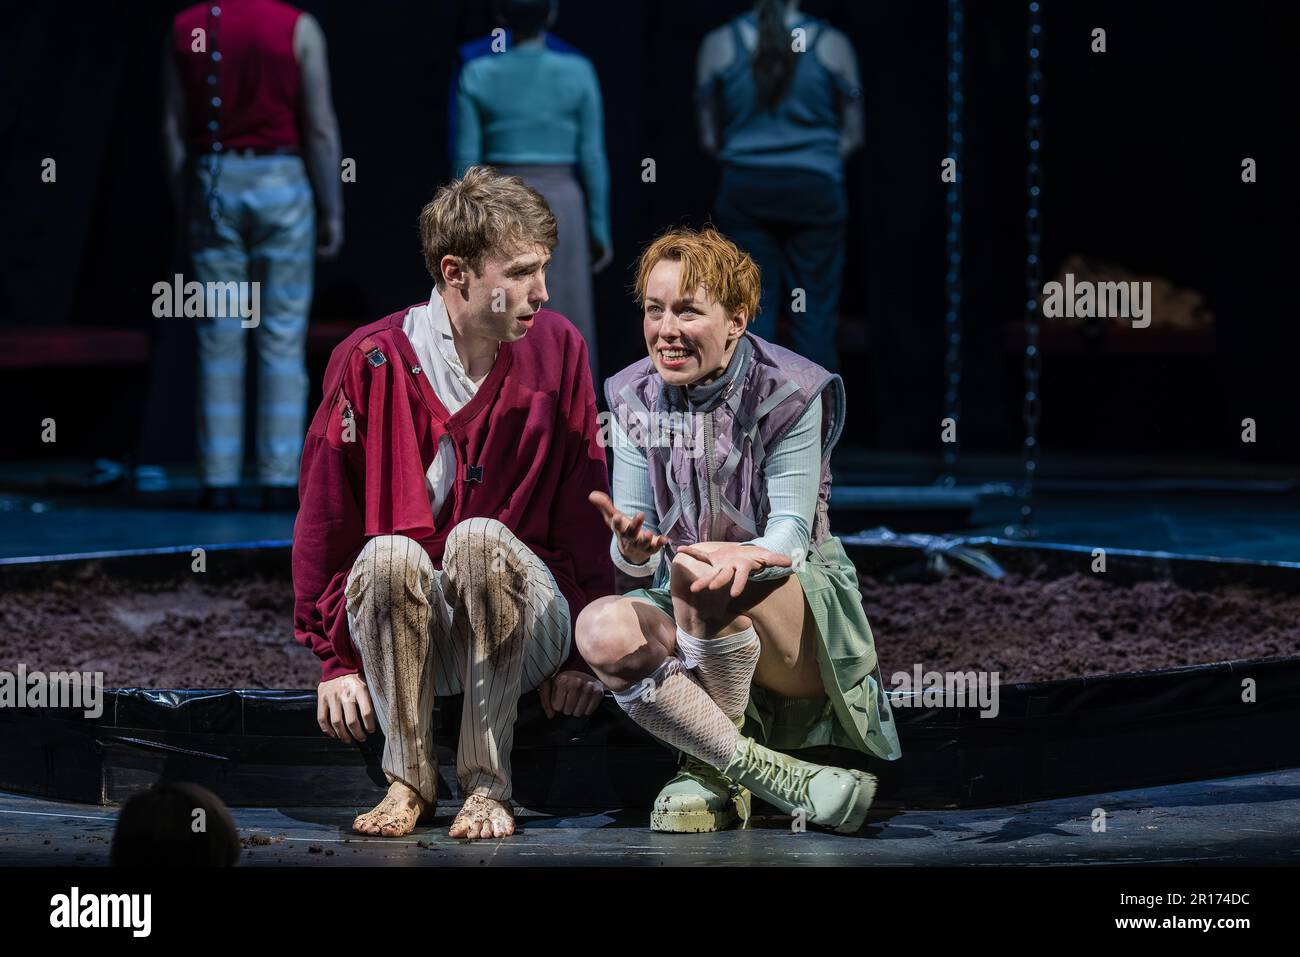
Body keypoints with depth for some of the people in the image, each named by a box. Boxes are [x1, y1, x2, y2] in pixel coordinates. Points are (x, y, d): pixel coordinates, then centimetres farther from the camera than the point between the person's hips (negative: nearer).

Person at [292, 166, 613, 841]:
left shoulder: (557, 349, 0)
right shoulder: (372, 362, -5)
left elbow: (585, 507, 4)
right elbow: (324, 518, 1)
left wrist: (582, 651, 0)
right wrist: (338, 659, -3)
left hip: (525, 627, 0)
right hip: (404, 632, 0)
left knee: (479, 539, -32)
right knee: (389, 555, -33)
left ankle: (487, 784, -24)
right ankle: (409, 779, -19)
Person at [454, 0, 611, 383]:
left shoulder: (477, 75, -3)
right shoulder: (577, 73, -4)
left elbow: (466, 162, -3)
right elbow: (593, 158, -4)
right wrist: (600, 229, 4)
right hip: (560, 211, -1)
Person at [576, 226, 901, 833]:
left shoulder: (789, 393, -8)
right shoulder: (634, 399, 2)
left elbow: (791, 534, -15)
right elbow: (636, 553, -2)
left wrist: (745, 556, -40)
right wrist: (632, 549, -29)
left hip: (802, 601, -4)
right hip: (691, 622, 4)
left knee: (695, 571, -37)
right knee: (601, 630, -30)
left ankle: (711, 768, -16)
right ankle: (779, 779, -27)